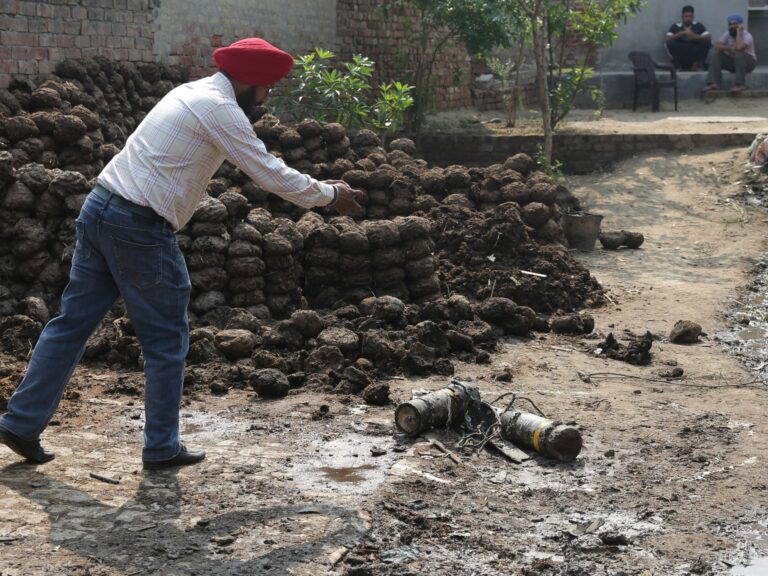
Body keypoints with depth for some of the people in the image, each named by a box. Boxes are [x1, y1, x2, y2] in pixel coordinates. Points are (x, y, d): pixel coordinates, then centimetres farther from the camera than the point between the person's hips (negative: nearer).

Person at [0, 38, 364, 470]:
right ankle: (162, 448, 15)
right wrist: (329, 195, 4)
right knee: (167, 340, 5)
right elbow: (270, 175, -9)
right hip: (139, 228, -9)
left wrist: (316, 185, 31)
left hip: (100, 209, 9)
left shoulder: (194, 94, 19)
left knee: (74, 322, 14)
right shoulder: (220, 109, -11)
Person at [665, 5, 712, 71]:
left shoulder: (699, 25, 5)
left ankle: (697, 64, -8)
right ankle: (678, 65, -10)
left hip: (695, 55, 1)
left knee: (707, 42, -20)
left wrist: (695, 36, -24)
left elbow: (709, 37, -6)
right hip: (681, 56, -1)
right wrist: (682, 33, -25)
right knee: (670, 43, -24)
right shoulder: (675, 27, 3)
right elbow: (668, 39, -11)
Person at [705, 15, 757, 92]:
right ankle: (714, 83, -28)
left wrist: (739, 32, -29)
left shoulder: (747, 36, -19)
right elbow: (717, 46, -13)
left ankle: (740, 84, -34)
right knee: (716, 55, -16)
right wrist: (731, 48, -26)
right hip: (733, 62, 5)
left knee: (739, 54, -37)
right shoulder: (727, 35, -1)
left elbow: (739, 48, -39)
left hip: (748, 62, -5)